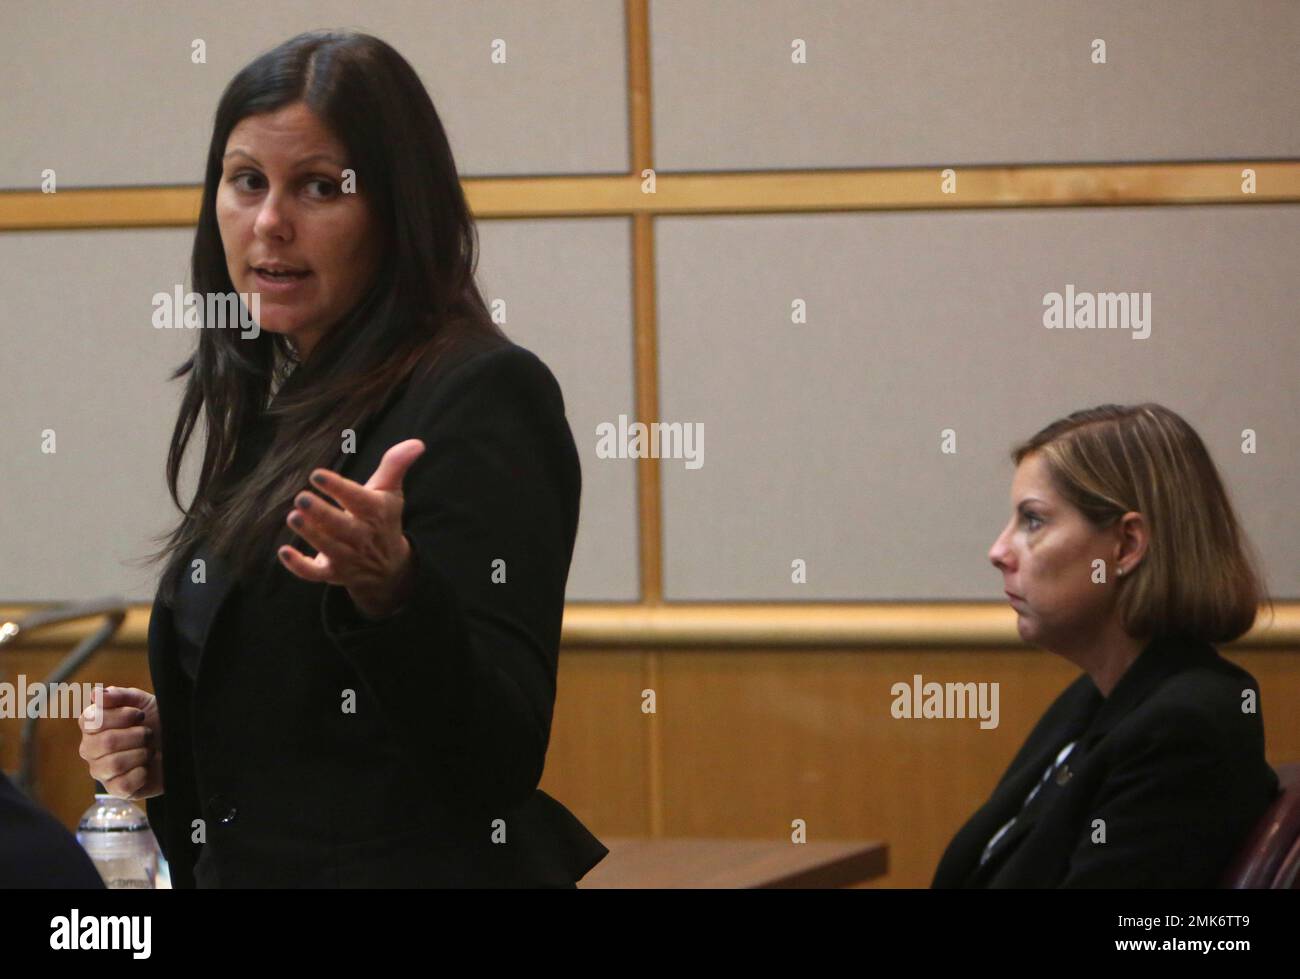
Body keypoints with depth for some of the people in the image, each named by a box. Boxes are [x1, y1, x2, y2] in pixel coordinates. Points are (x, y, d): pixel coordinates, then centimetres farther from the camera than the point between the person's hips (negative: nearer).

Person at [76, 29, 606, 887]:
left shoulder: (484, 397, -14)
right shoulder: (266, 411, 10)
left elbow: (498, 760, -22)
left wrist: (389, 590, -36)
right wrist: (164, 744, 0)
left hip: (431, 865, -8)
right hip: (246, 874, 8)